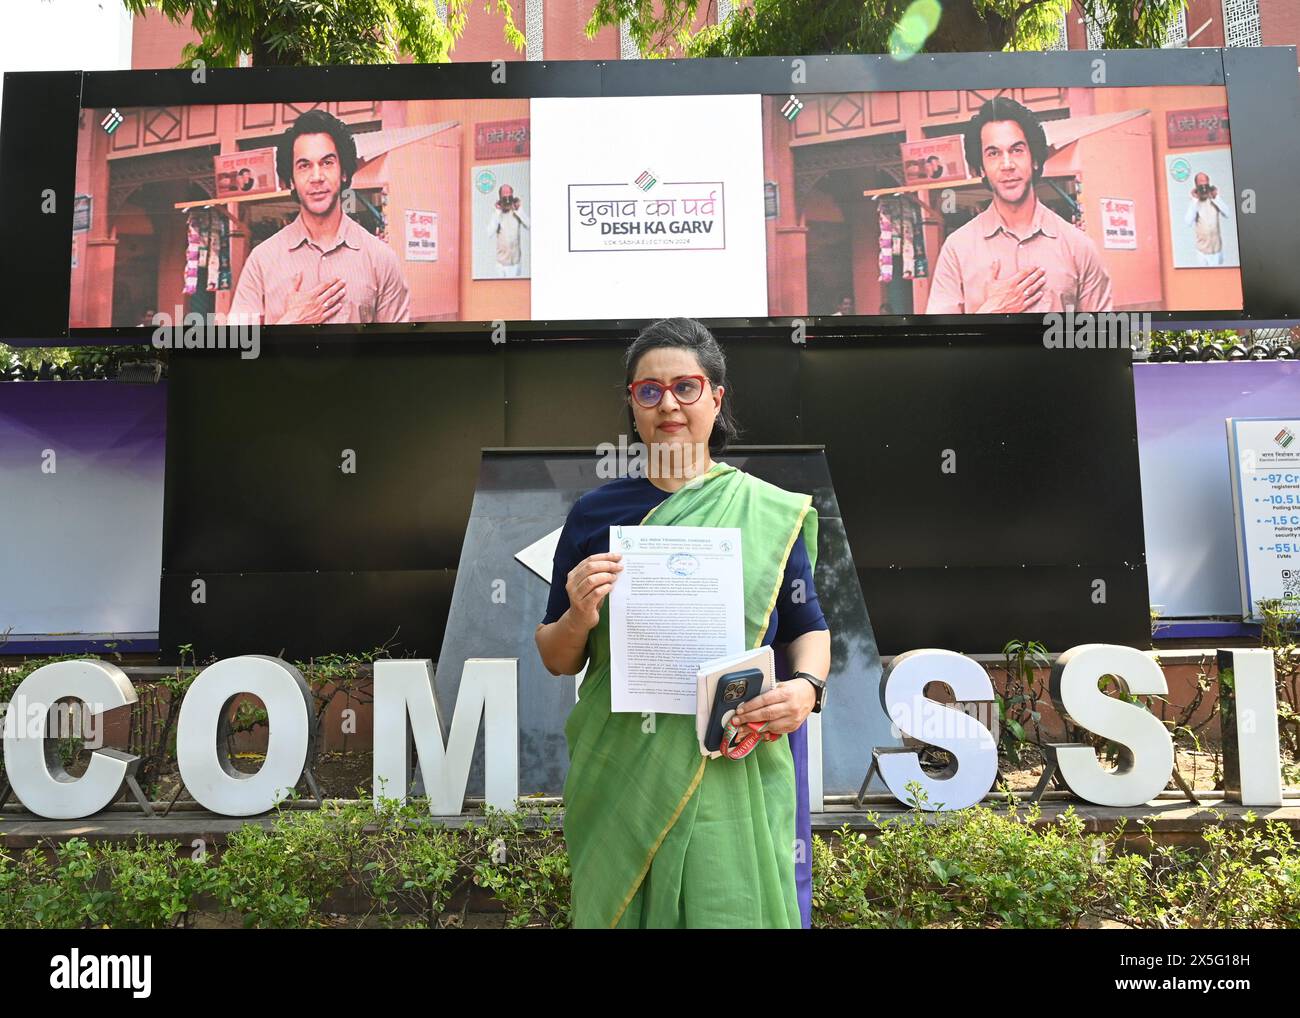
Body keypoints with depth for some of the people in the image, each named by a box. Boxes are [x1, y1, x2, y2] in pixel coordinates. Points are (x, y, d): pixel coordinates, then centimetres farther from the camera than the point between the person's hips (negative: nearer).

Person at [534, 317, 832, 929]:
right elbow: (556, 661, 6)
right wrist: (578, 619, -14)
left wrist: (806, 686, -12)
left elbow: (808, 629, 8)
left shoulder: (771, 513, 1)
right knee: (622, 906, 12)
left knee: (733, 905, 4)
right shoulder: (595, 514, 2)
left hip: (734, 772, -1)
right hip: (621, 776, 1)